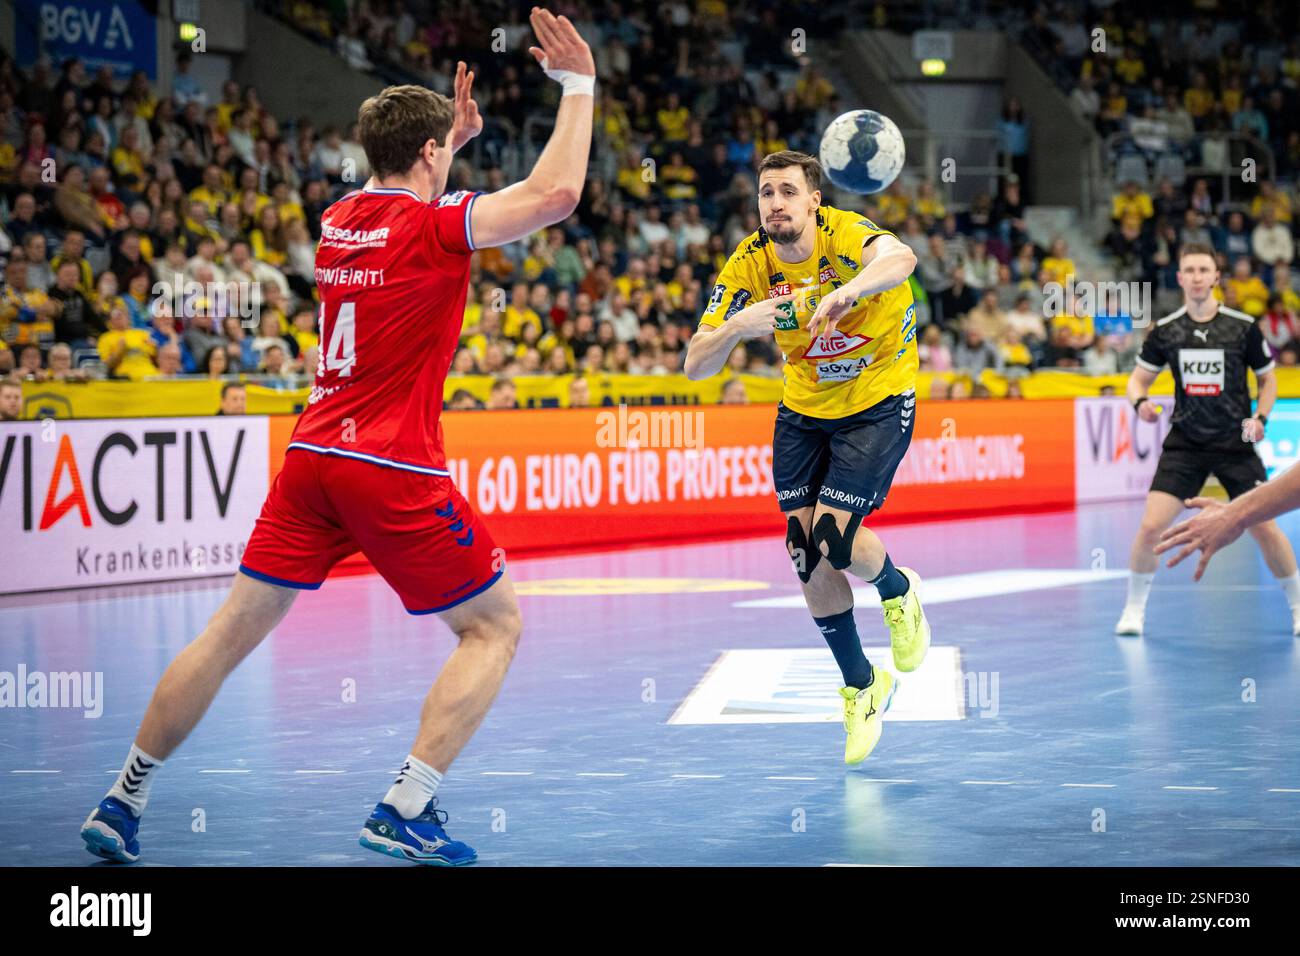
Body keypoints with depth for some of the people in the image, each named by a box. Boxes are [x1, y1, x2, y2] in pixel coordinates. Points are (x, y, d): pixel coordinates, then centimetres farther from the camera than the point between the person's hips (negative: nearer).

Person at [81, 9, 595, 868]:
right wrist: (578, 87, -8)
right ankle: (406, 810, -7)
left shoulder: (339, 219, 12)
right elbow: (556, 193, -18)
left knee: (234, 631, 12)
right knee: (496, 624, 5)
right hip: (393, 467, -7)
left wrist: (453, 133, 36)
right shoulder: (430, 227, -9)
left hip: (311, 456, 7)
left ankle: (124, 802, 15)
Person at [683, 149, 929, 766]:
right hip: (803, 410, 4)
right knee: (806, 556, -1)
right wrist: (734, 328, -35)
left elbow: (899, 259, -49)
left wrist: (850, 290, -69)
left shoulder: (845, 236, -24)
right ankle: (862, 687, 20)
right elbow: (695, 367, -14)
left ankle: (899, 593, 19)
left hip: (878, 403, -4)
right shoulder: (749, 265, -12)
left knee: (834, 541, -17)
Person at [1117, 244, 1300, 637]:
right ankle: (1134, 608, 7)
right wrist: (1141, 402, -14)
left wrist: (1259, 418, -10)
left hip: (1235, 443, -1)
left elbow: (1268, 380, 7)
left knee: (1265, 529, -7)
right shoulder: (1165, 330, -2)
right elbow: (1138, 379, 8)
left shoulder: (1244, 327, -5)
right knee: (1151, 526, -11)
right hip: (1184, 443, 1)